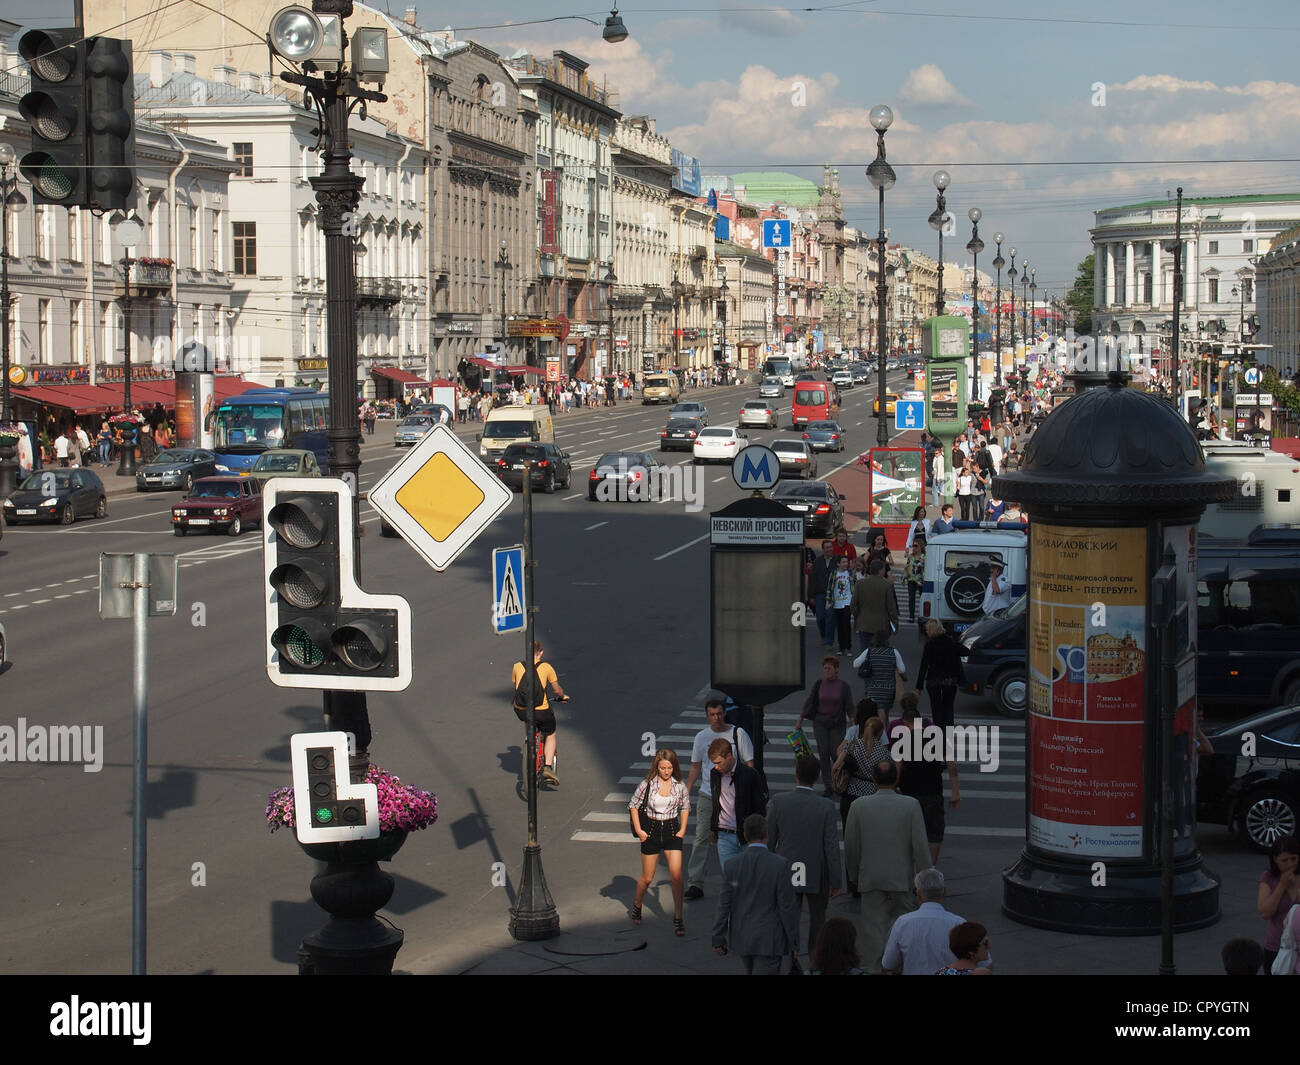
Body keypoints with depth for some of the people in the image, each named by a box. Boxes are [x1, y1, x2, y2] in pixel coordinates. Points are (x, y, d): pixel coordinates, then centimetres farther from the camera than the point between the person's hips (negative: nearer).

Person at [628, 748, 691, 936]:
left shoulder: (679, 786, -3)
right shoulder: (648, 784, -9)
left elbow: (685, 807, 13)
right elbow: (633, 805, 3)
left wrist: (682, 829, 5)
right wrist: (638, 830, -1)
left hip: (672, 831, 1)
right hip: (651, 830, -1)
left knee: (676, 875, -11)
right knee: (647, 878, 8)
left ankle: (678, 918, -5)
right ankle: (637, 905, 37)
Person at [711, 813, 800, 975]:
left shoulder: (731, 866, -7)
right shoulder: (780, 865, -16)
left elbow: (724, 906, -4)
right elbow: (788, 906, -13)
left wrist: (718, 939, 4)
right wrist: (794, 942, -4)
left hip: (742, 937, 4)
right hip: (769, 940, -4)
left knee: (753, 972, 26)